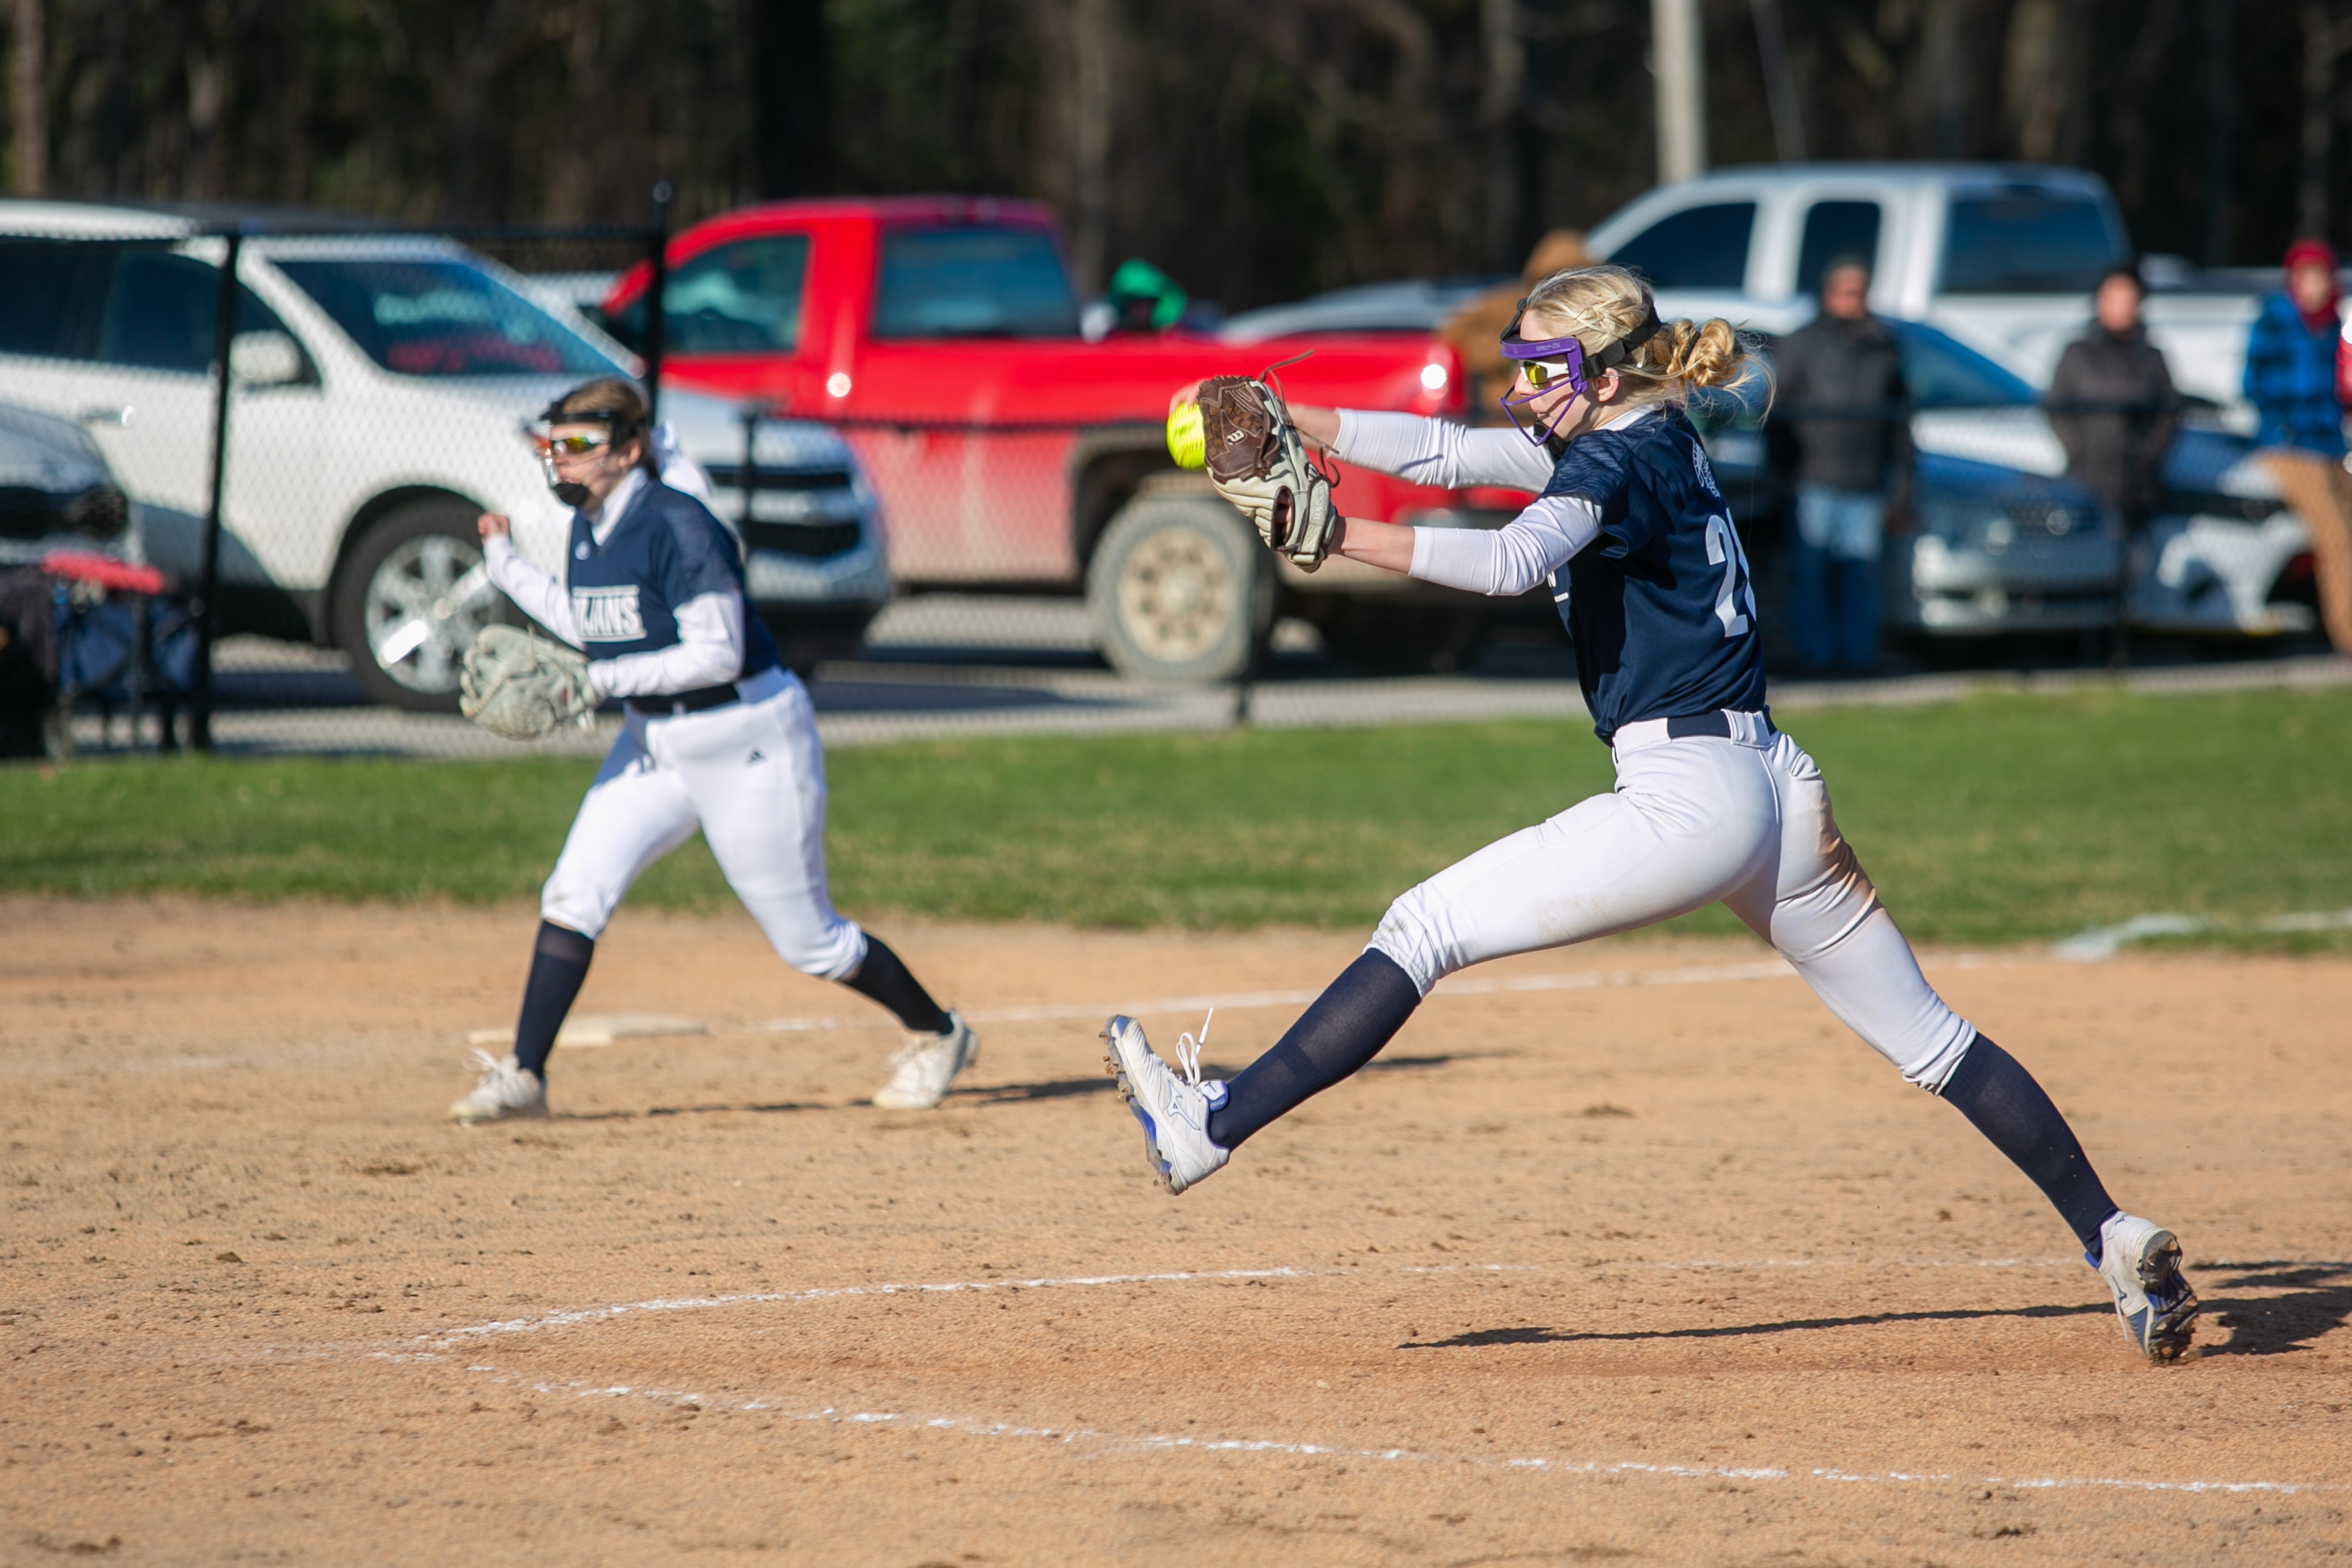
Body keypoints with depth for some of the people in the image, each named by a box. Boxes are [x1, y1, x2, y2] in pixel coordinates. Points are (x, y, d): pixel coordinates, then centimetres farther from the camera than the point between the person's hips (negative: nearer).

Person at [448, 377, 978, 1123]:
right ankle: (523, 1077, -5)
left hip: (749, 739, -8)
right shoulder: (587, 529, 3)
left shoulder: (677, 527, -23)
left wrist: (600, 679, -27)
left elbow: (717, 655, -26)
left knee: (805, 937, 3)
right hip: (652, 740, 8)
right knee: (573, 894, -7)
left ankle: (937, 1034, 24)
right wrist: (508, 567, 15)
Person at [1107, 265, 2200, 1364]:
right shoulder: (1657, 440, 16)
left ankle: (1214, 1129, -7)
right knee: (1927, 1036, 14)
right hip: (1776, 787, 9)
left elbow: (1513, 559, -30)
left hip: (1686, 798, -9)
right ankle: (2115, 1241, 11)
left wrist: (1340, 537, -34)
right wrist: (1288, 424, 11)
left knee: (1425, 929, -5)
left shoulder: (1615, 462, -9)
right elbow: (1448, 451, 19)